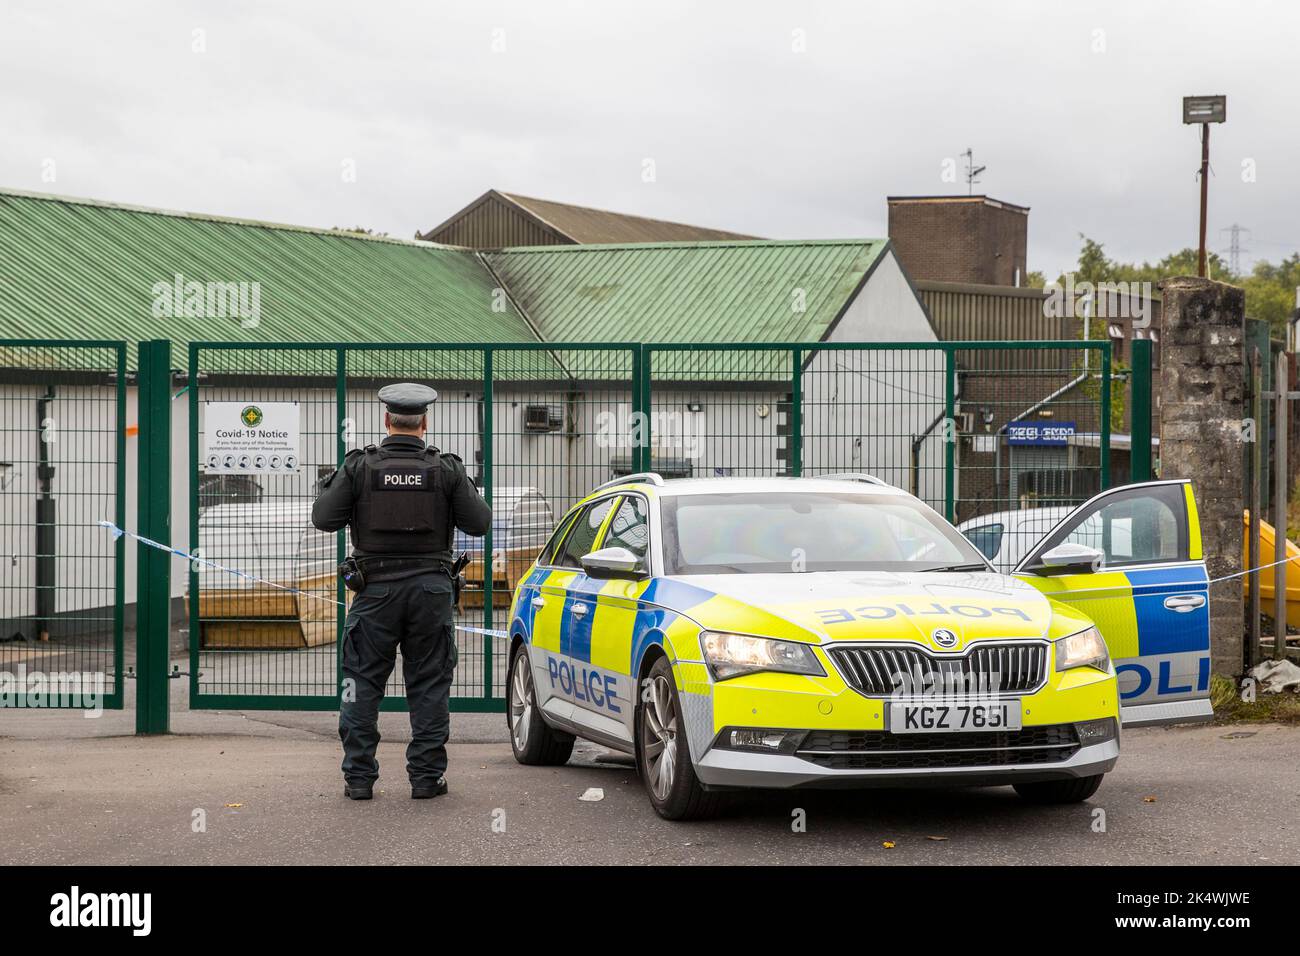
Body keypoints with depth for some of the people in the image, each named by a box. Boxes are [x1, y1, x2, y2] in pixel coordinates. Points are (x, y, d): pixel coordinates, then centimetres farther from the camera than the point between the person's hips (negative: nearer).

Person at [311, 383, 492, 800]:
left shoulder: (360, 466, -4)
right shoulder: (446, 469, -2)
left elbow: (324, 518, -4)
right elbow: (478, 523, 0)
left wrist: (330, 485, 15)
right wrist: (465, 488, 18)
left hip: (376, 591, 0)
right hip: (430, 591, 0)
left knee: (362, 685, 7)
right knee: (428, 686, 7)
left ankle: (358, 777, 5)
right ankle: (427, 776, 6)